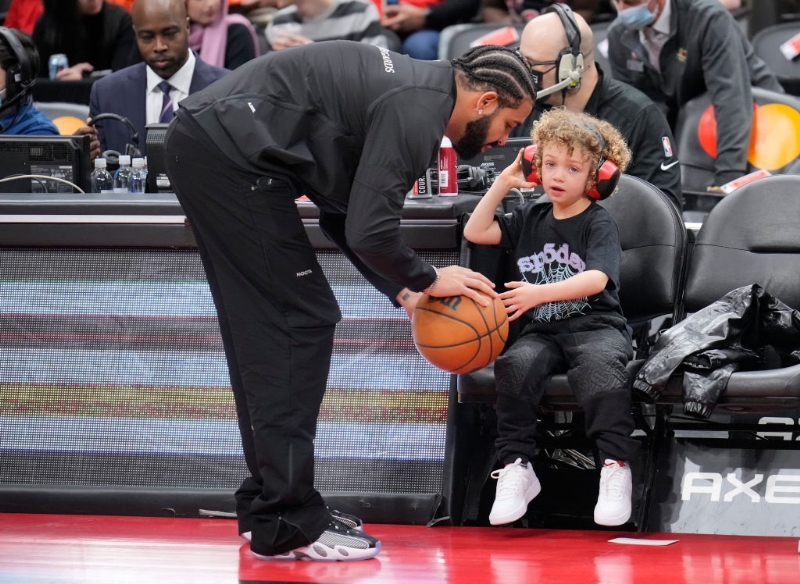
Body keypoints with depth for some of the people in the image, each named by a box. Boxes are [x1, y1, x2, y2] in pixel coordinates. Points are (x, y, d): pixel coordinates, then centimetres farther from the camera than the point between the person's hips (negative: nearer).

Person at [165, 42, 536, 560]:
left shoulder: (414, 89, 18)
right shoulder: (417, 110, -13)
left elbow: (344, 215, 23)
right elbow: (369, 231, -20)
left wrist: (402, 291, 16)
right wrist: (427, 279, -2)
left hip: (203, 142, 10)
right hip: (231, 154, -10)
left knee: (263, 332, 15)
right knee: (303, 322, -6)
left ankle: (265, 501, 21)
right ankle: (287, 525, -6)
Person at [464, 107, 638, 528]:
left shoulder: (598, 224, -1)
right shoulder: (530, 218, 18)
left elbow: (596, 279, -17)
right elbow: (476, 232, 14)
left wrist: (540, 293, -28)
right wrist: (503, 183, 10)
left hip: (595, 326, -4)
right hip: (542, 331, 4)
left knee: (597, 365, -37)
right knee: (515, 364, -29)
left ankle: (616, 468, -36)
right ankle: (516, 469, -25)